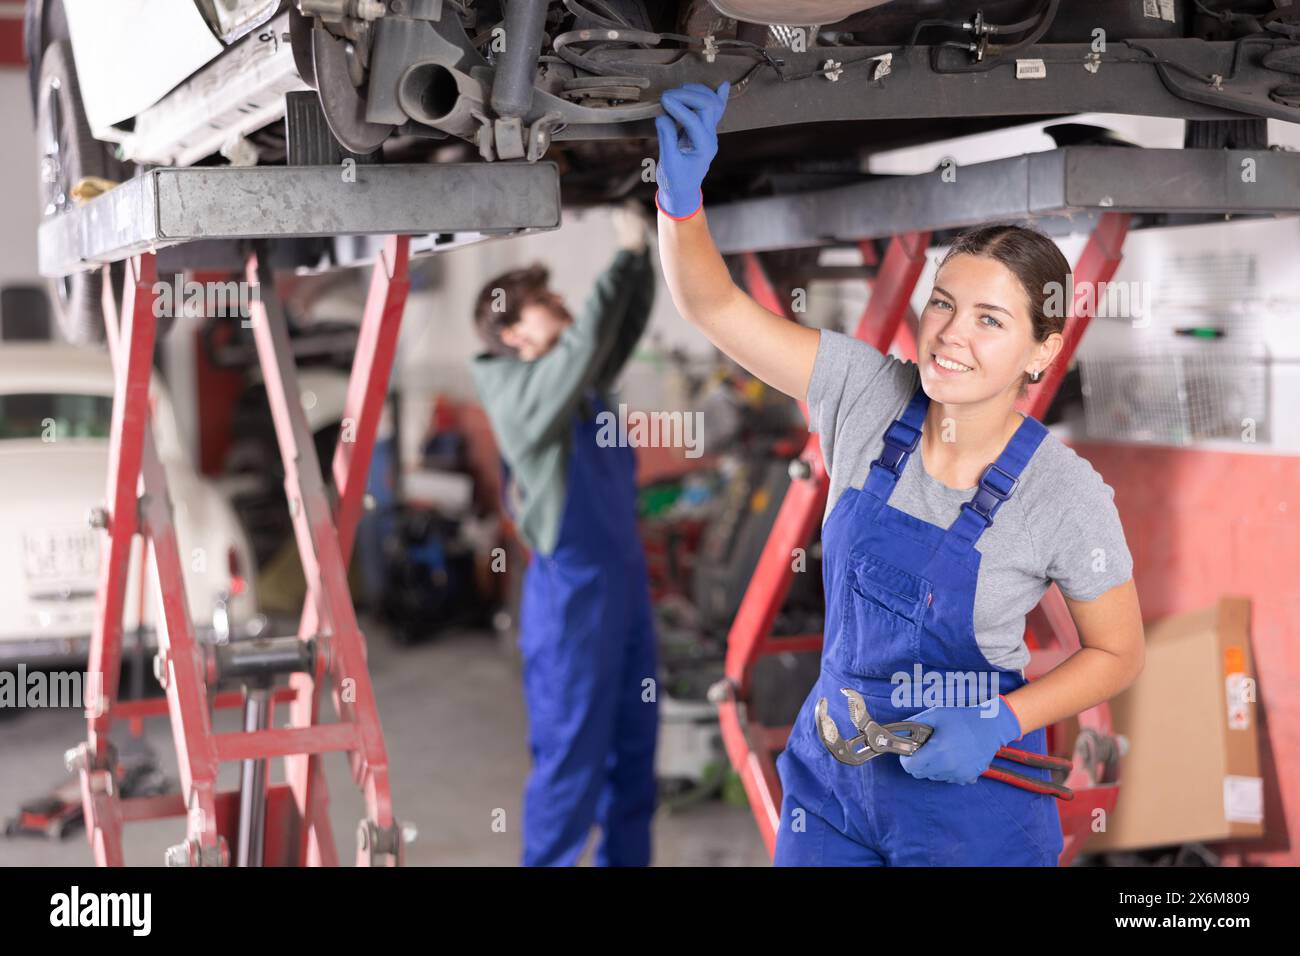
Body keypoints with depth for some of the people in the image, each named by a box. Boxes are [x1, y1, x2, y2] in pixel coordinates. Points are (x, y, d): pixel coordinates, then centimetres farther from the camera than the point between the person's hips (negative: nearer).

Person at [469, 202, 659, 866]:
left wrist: (644, 256, 0)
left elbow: (625, 327, 13)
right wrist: (625, 253, -17)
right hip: (570, 589, -9)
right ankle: (549, 859, 8)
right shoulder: (522, 393, -13)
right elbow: (589, 337, -24)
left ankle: (626, 858, 24)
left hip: (624, 578, 9)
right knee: (572, 750, -2)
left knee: (633, 740, 14)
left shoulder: (583, 383, 11)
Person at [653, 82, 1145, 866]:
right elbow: (717, 307, -12)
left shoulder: (1065, 496, -19)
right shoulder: (868, 393, -11)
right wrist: (682, 192, -27)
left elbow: (1117, 655, -6)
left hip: (970, 807, -3)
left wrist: (999, 724, -18)